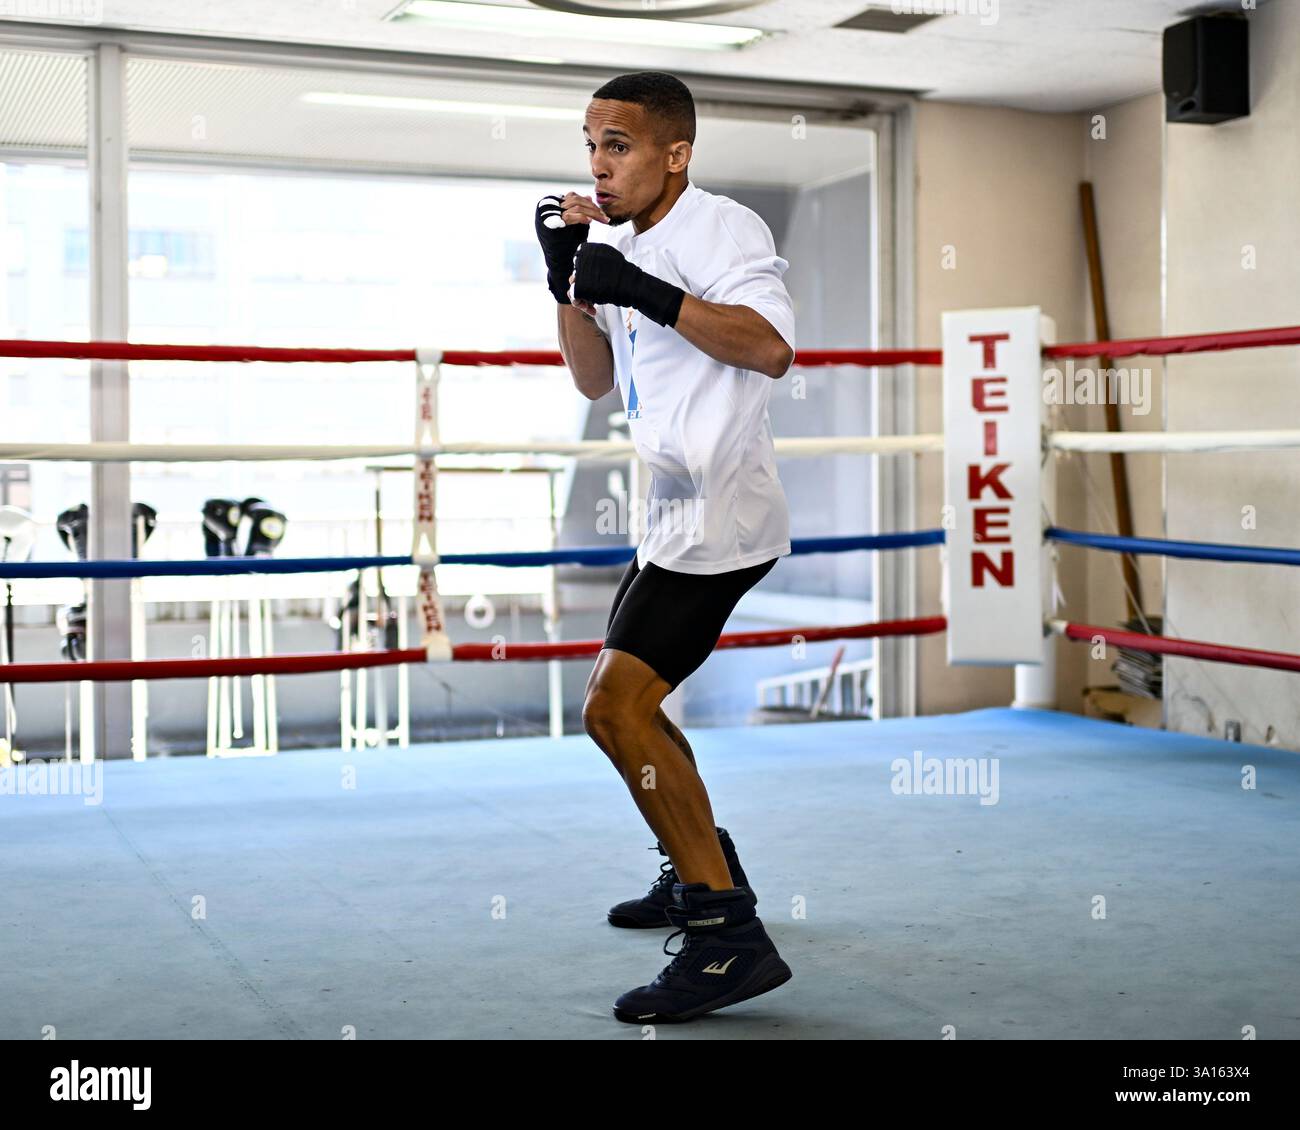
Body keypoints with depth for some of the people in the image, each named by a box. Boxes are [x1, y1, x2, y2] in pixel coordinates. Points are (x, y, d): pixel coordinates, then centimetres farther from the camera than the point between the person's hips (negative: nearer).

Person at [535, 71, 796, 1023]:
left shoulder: (723, 228, -10)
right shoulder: (624, 244, 17)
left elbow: (772, 347, -25)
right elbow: (596, 381, 18)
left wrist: (639, 289, -26)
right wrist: (569, 280, 4)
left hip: (723, 514, -10)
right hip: (679, 514, 10)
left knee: (617, 706, -19)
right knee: (618, 701, 20)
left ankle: (732, 938, -15)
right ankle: (699, 874, 37)